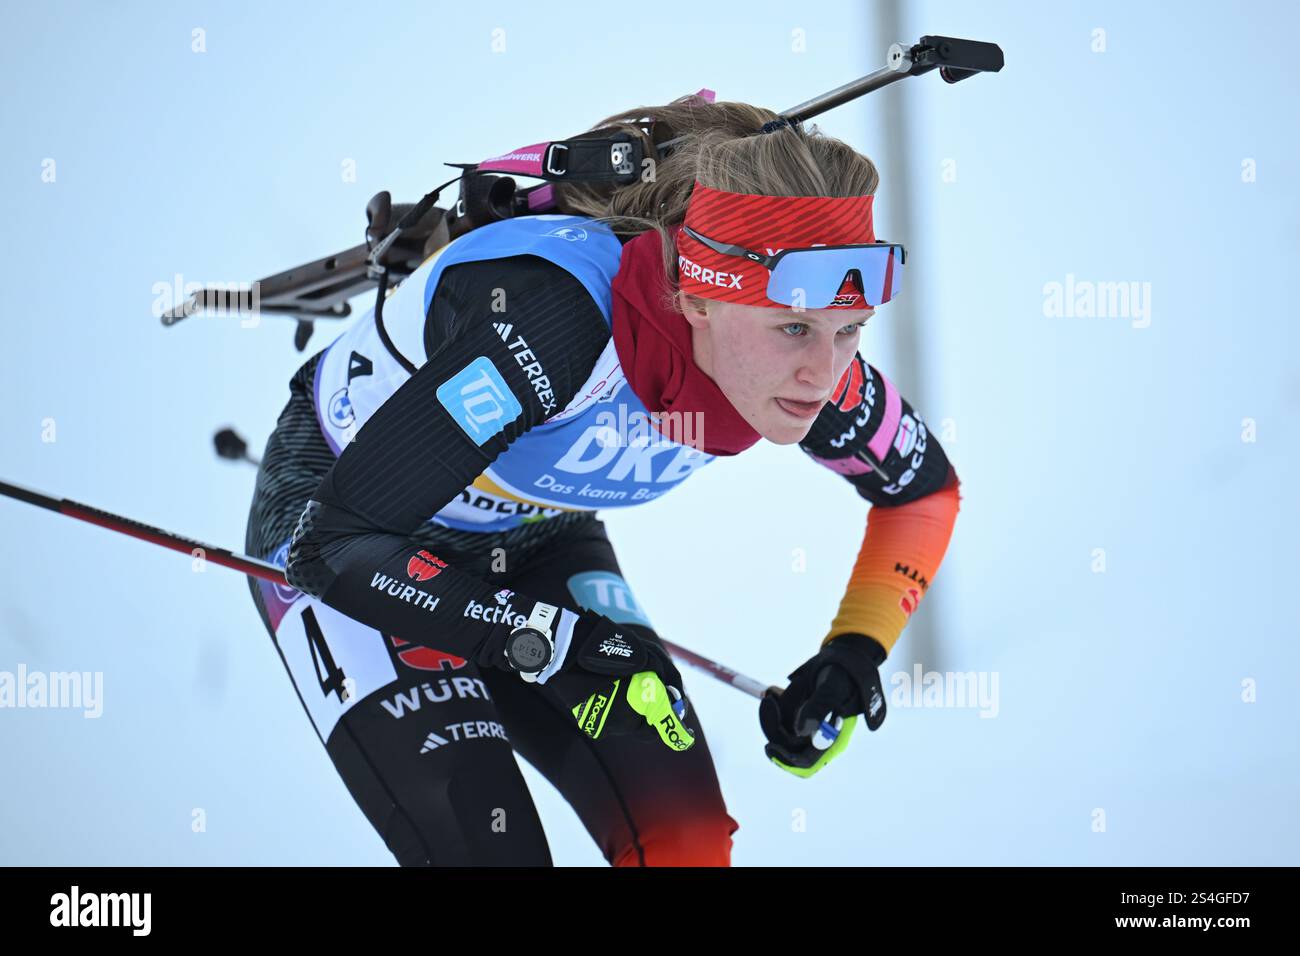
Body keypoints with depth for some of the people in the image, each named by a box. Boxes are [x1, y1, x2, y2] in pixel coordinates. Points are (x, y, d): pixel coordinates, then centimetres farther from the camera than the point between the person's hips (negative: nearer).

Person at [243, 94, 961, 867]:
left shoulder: (804, 361, -22)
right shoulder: (553, 316, -40)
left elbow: (925, 486, 2)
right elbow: (335, 546, -35)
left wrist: (857, 654, -11)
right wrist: (543, 639, -33)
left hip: (532, 536, 5)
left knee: (685, 835, -10)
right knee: (491, 849, -19)